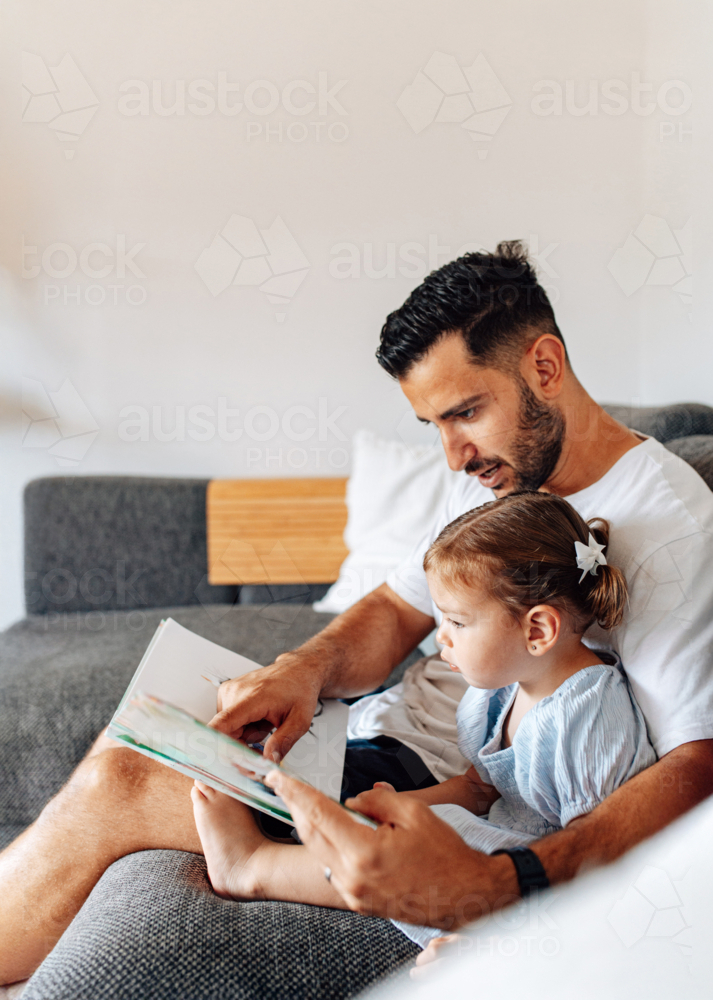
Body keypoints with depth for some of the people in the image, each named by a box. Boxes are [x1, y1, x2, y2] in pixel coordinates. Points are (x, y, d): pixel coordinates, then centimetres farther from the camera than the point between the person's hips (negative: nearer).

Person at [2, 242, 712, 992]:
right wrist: (307, 667, -14)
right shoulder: (496, 474, 5)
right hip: (387, 731, 8)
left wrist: (488, 887, -45)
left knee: (113, 789, -13)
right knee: (129, 745, 3)